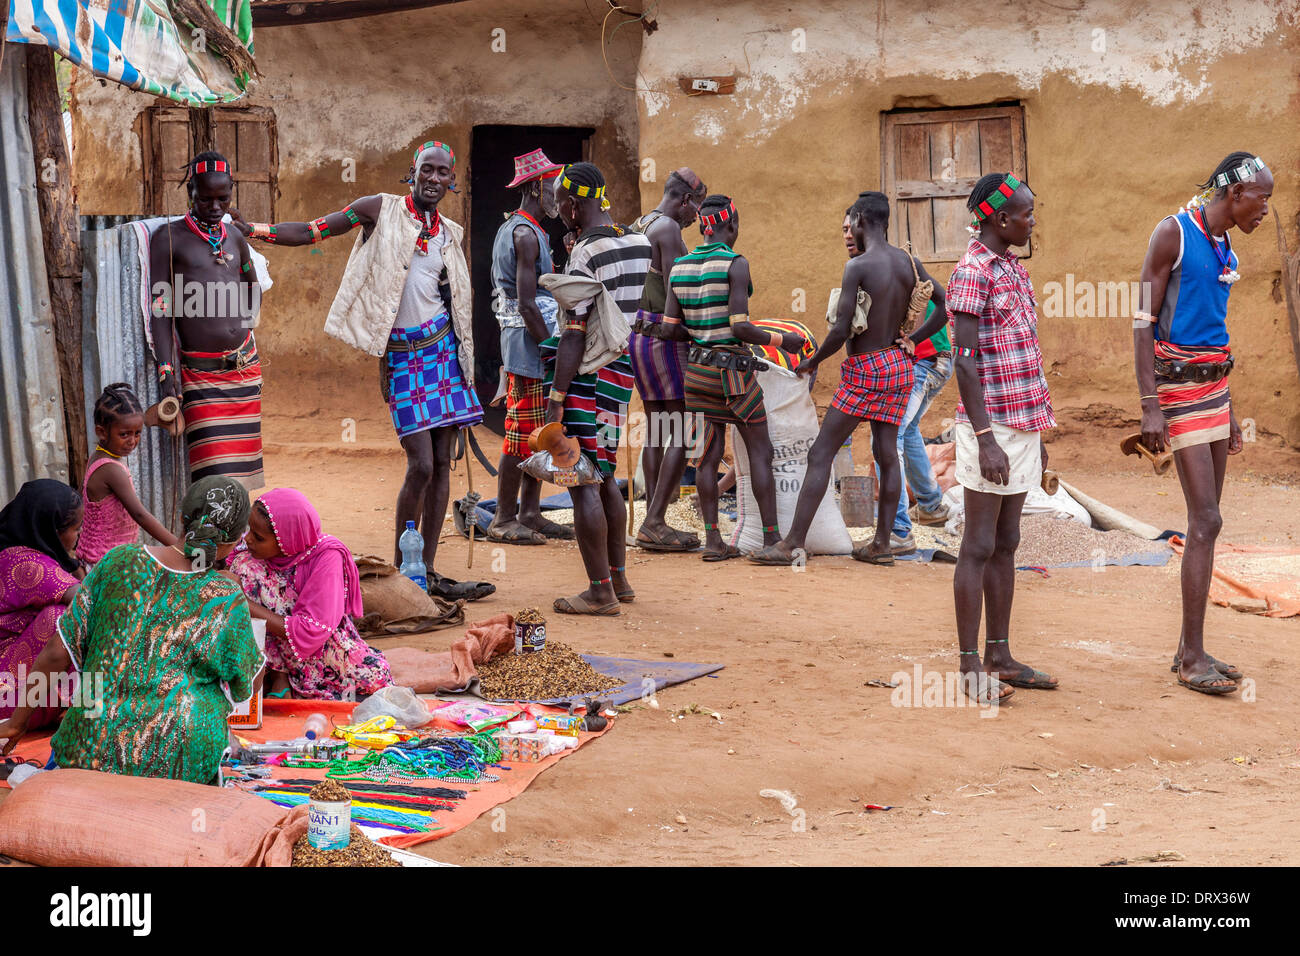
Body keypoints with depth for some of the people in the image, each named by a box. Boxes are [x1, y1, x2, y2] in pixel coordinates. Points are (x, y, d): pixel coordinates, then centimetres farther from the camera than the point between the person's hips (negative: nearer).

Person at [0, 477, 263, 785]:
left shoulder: (119, 562, -1)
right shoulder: (227, 600, -8)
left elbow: (57, 654, 1)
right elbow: (245, 688, 8)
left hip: (91, 750, 4)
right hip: (174, 760, -4)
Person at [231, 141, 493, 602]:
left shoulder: (449, 233, 12)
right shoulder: (381, 210, -1)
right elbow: (311, 232, -3)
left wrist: (468, 364, 18)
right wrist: (251, 229, -14)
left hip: (443, 349, 5)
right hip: (402, 352, -5)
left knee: (442, 464, 3)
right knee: (421, 465, -12)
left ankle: (428, 573, 9)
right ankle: (400, 572, 1)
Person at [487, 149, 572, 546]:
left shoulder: (511, 230, 19)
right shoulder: (526, 235, -14)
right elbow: (526, 304, -21)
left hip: (526, 344, 10)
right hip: (529, 343, -10)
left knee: (540, 432, 12)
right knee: (524, 432, -7)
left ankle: (529, 513, 17)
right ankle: (504, 520, -2)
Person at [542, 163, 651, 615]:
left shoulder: (586, 253, -16)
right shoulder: (638, 242, 8)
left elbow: (575, 334, -20)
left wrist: (556, 400, -19)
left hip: (588, 372, -9)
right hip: (620, 368, 9)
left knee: (583, 482, -4)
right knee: (604, 476, 20)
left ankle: (600, 593, -2)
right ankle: (619, 578, 27)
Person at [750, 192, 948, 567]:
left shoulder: (858, 266, -16)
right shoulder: (909, 263, 4)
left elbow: (841, 330, -20)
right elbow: (946, 304, 9)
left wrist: (811, 362, -4)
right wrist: (912, 340, 12)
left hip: (865, 370, -7)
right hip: (899, 365, 7)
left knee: (820, 455, -3)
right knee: (886, 452, 11)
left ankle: (793, 544, -3)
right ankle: (882, 543, 13)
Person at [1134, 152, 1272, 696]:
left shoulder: (1226, 252, 13)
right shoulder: (1173, 234, -11)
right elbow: (1143, 321, -14)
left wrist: (1228, 410, 20)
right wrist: (1149, 407, -19)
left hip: (1214, 387, 8)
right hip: (1179, 389, -8)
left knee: (1205, 521, 8)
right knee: (1206, 521, -12)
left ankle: (1188, 647, 14)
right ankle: (1193, 659, -8)